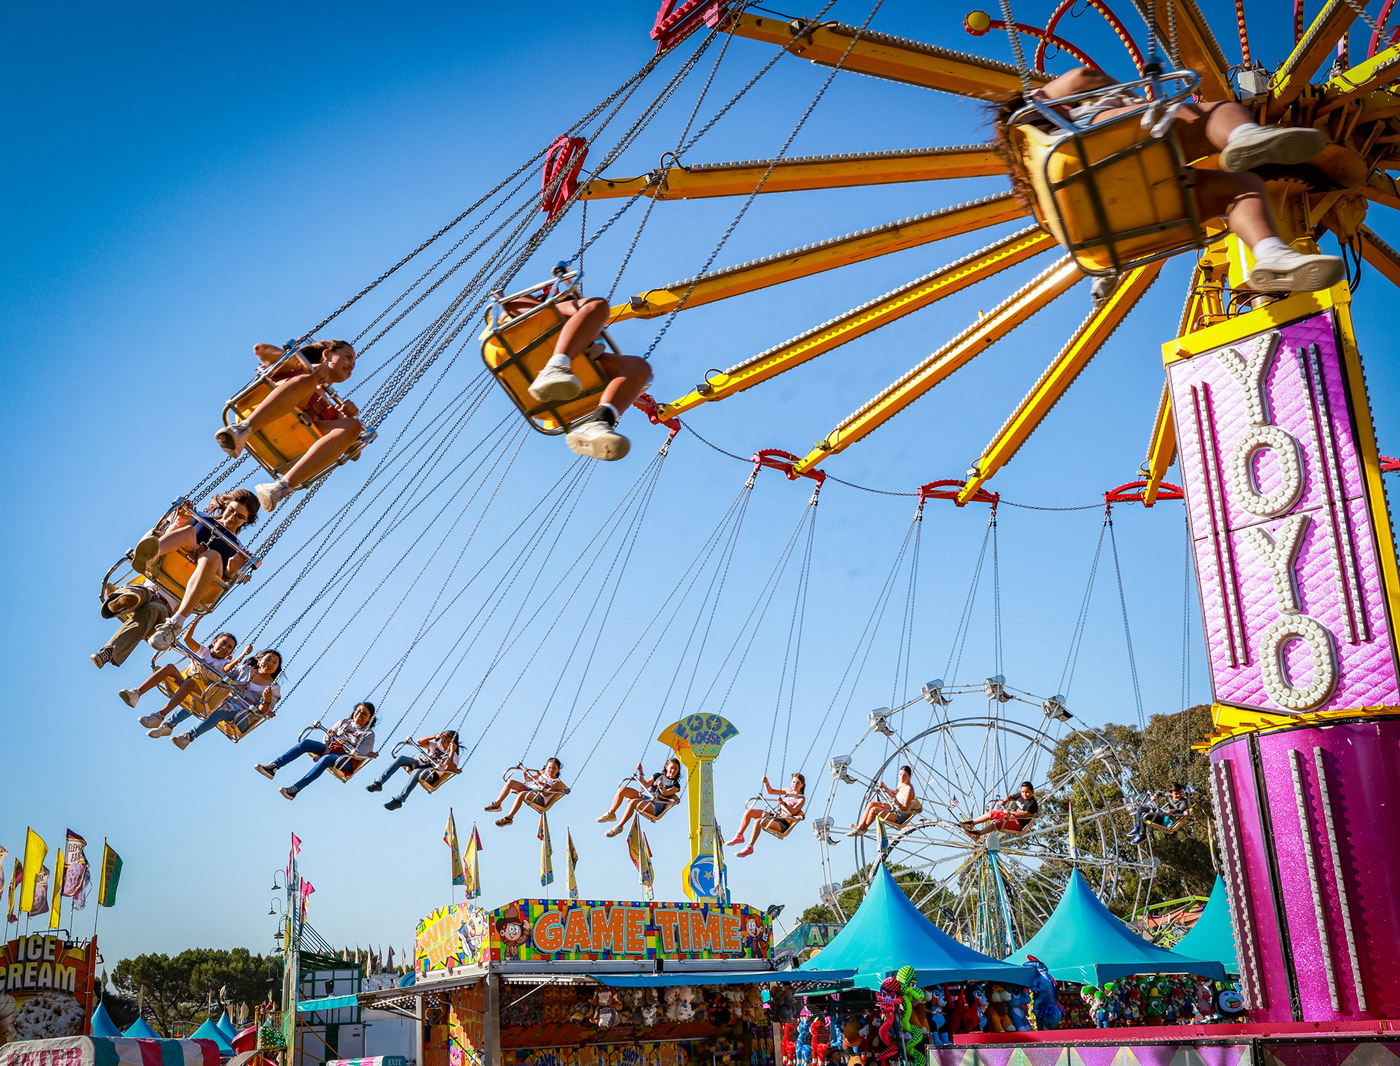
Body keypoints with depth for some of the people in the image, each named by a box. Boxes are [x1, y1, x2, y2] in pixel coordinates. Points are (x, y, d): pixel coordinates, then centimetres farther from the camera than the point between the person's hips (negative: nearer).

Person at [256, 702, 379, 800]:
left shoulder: (369, 734, 7)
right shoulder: (344, 722, 21)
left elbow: (359, 754, -6)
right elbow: (326, 740, 19)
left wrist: (346, 745, -19)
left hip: (346, 760, -5)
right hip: (330, 749, 5)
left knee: (326, 759, -38)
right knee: (307, 742, -22)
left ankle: (295, 789, -47)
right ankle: (273, 766, -33)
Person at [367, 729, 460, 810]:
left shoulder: (453, 756, 7)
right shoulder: (435, 745, 25)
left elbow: (448, 768, -14)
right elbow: (419, 742, 14)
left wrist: (452, 752, -18)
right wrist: (435, 736, 3)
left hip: (430, 774, -6)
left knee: (416, 772, -40)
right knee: (401, 758, -21)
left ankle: (398, 800, -44)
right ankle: (378, 783, -25)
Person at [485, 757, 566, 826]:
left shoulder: (556, 782, 1)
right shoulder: (542, 773, 20)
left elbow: (546, 793, -13)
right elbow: (528, 779, 27)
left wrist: (542, 789, -31)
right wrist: (525, 773, 8)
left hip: (540, 798, -7)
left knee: (522, 794, -37)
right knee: (510, 782, -8)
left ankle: (509, 818, -32)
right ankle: (497, 804, -6)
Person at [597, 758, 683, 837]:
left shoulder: (675, 785, 5)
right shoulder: (658, 776, 21)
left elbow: (665, 793, -14)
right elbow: (644, 786, 18)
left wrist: (661, 788, -35)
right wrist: (641, 773, 8)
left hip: (657, 806, -6)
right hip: (646, 798, 7)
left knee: (633, 802, -34)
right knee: (622, 789, -13)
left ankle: (619, 826, -26)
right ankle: (611, 814, -6)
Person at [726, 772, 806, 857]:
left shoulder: (801, 798, -4)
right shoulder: (789, 791, 17)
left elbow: (793, 811, -21)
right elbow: (771, 791, 22)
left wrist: (784, 803, -36)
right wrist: (766, 783, 3)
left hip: (783, 824, -8)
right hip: (775, 816, 8)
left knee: (758, 821, -33)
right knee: (749, 811, -7)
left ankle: (749, 847, -28)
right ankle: (739, 836, -2)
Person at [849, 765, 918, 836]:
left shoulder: (909, 789, -22)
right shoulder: (900, 783, 5)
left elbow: (905, 808, -21)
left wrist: (898, 804, -40)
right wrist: (885, 788, 10)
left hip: (900, 816, -10)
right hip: (894, 808, 10)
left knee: (874, 810, -23)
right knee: (871, 804, -2)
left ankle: (863, 829, -4)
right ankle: (859, 826, -4)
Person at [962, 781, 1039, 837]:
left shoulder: (1032, 803, -19)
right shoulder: (1020, 796, 7)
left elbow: (1025, 814, -34)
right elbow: (1011, 797, 27)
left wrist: (1010, 812, -38)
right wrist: (1005, 801, 4)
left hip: (1018, 824, -9)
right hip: (1011, 816, 9)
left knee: (997, 823, -28)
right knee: (992, 813, 1)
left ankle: (978, 834, -32)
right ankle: (972, 823, 2)